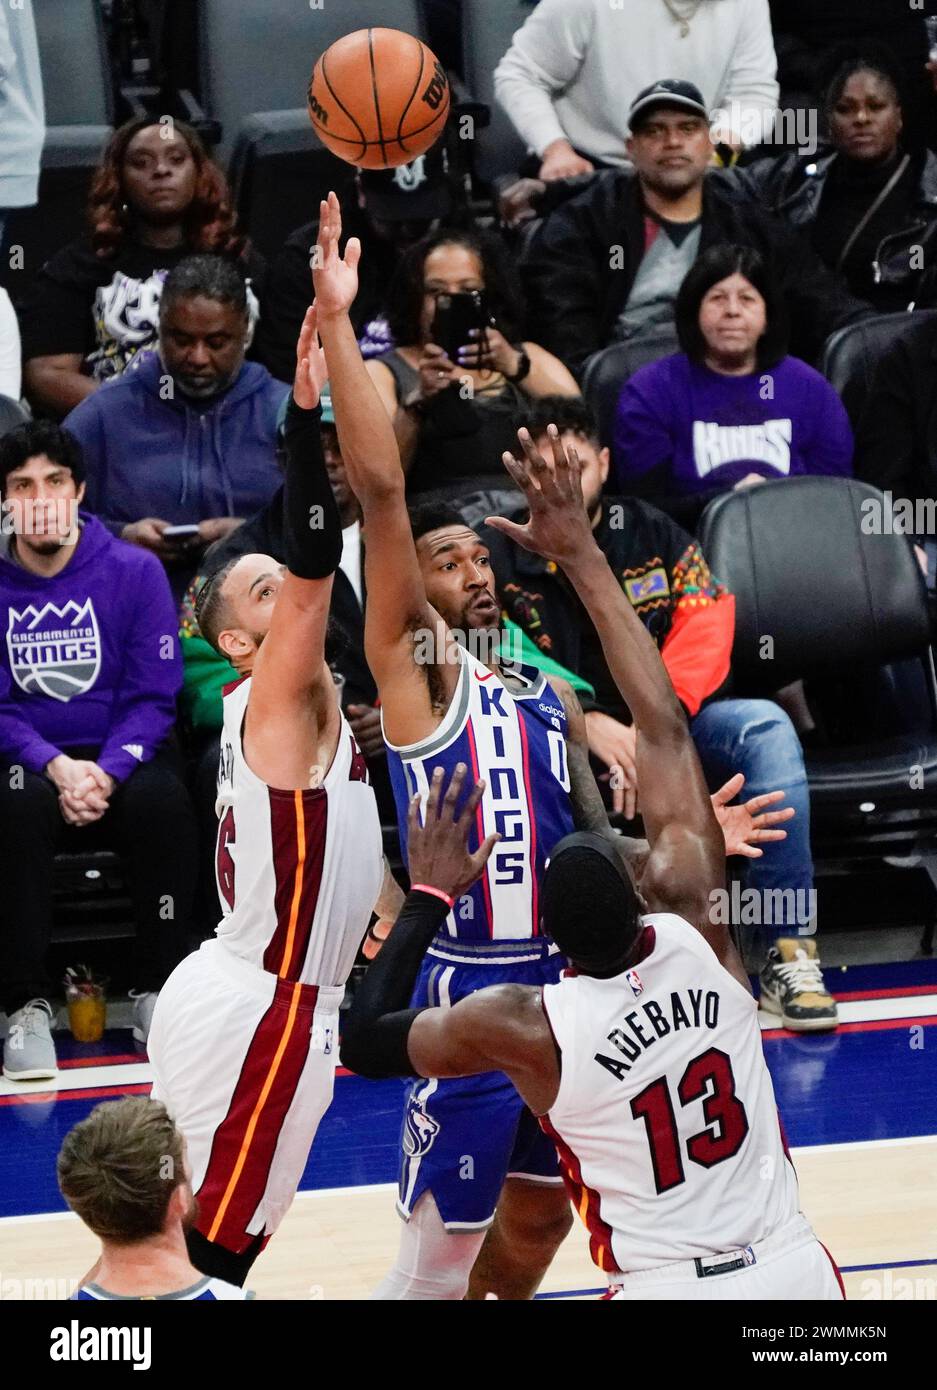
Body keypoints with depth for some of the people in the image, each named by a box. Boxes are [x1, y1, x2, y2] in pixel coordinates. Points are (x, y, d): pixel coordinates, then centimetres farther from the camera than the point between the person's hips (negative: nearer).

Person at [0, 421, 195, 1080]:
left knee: (163, 803, -33)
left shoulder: (135, 571, 0)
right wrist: (57, 768, -20)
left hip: (123, 757, 1)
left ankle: (157, 993, -17)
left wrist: (108, 772, -19)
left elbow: (153, 696, -1)